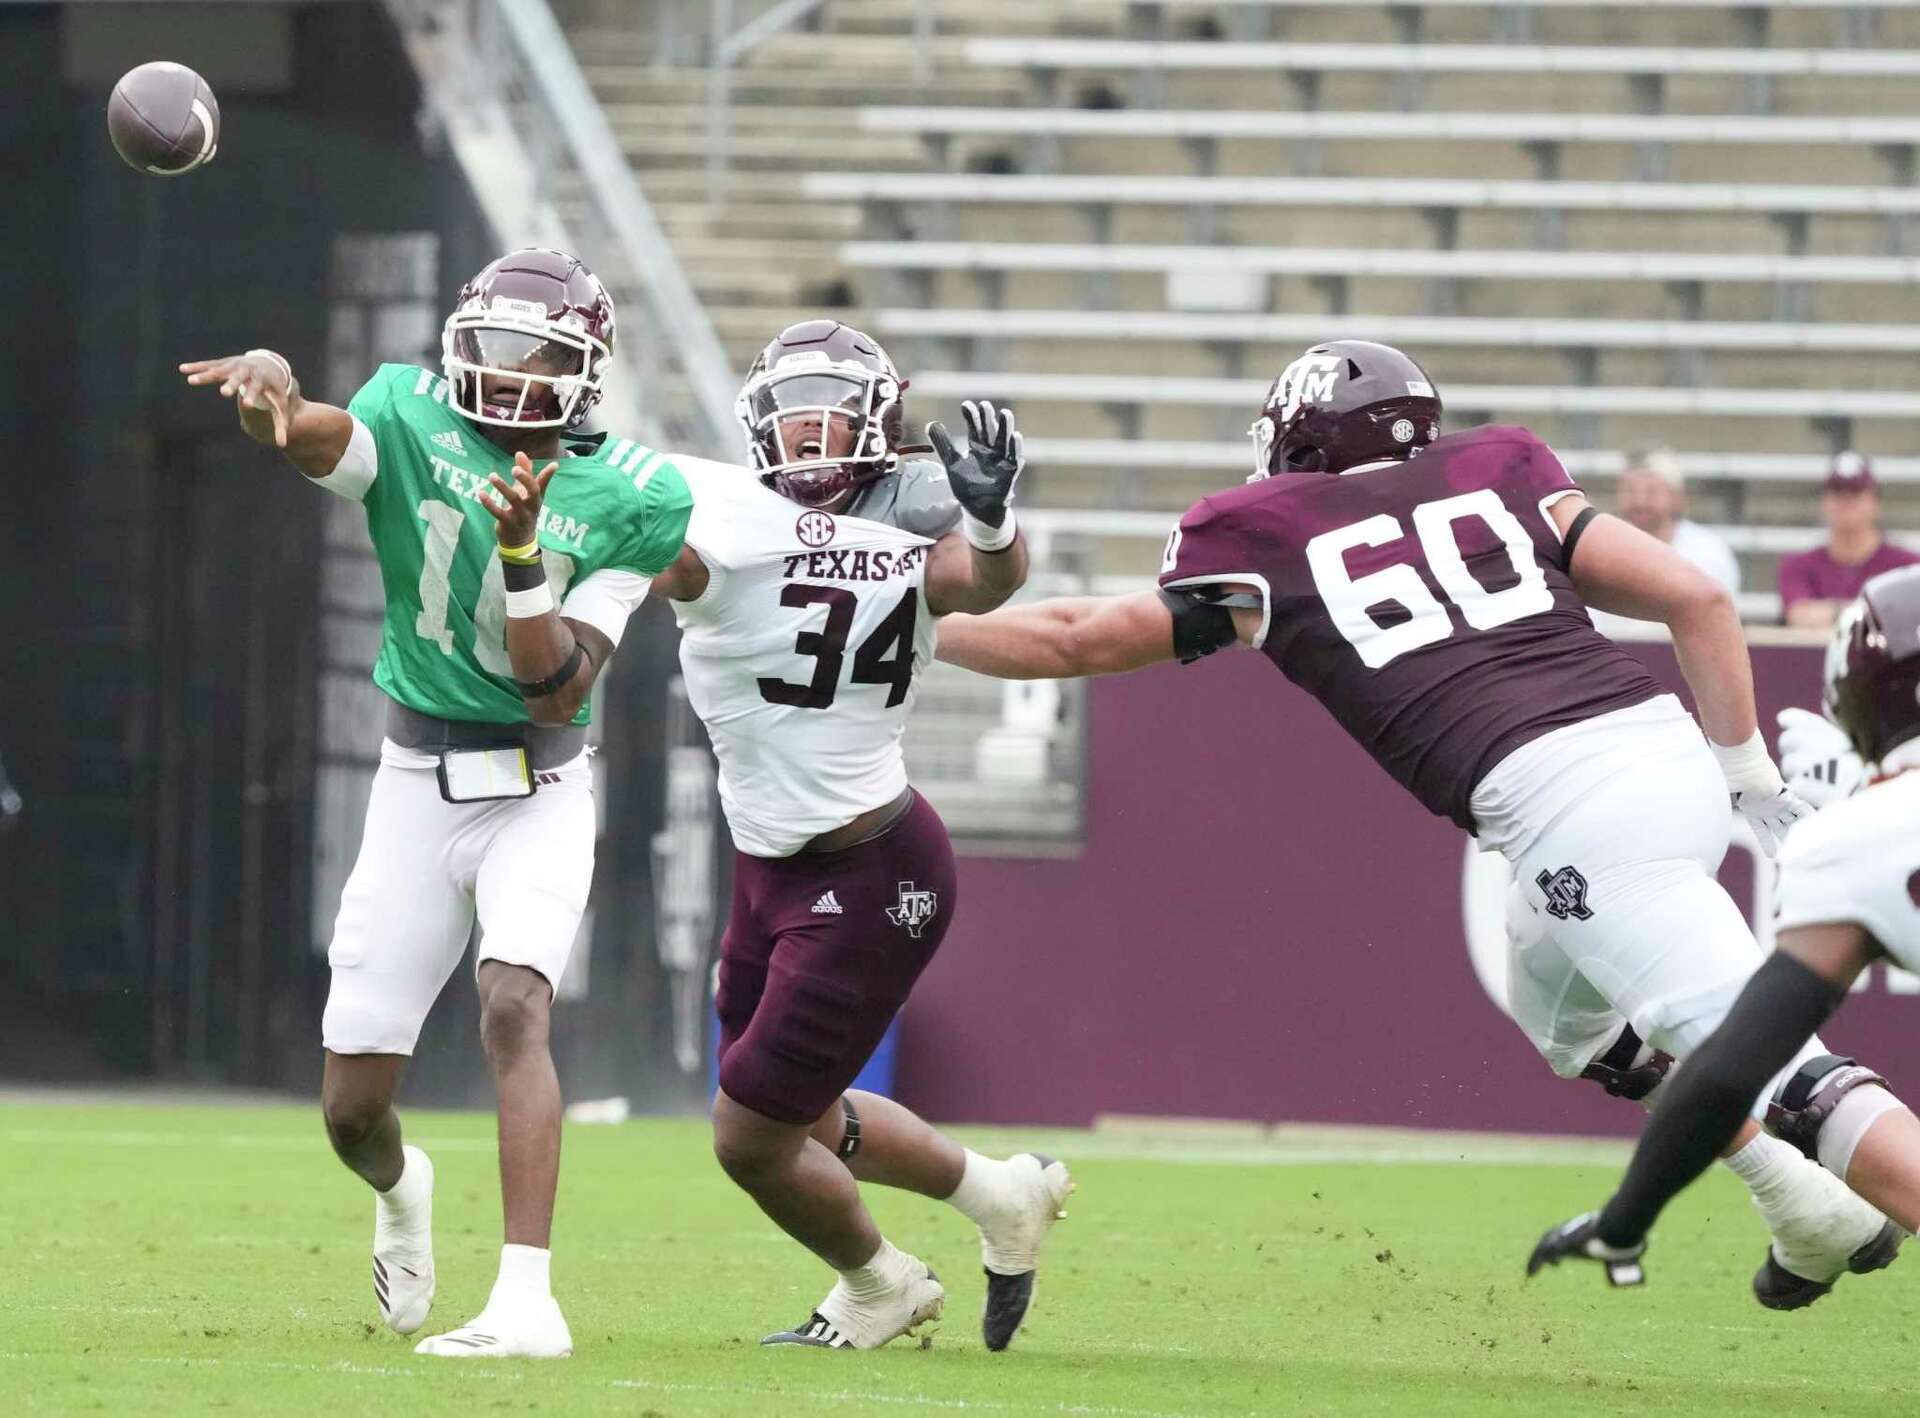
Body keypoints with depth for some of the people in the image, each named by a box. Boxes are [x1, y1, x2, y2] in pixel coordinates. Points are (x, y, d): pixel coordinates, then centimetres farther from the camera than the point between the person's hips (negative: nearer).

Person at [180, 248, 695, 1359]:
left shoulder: (625, 501, -8)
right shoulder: (413, 426, -6)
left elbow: (558, 689, -15)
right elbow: (313, 434, -30)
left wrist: (521, 549, -27)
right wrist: (274, 384, -54)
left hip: (539, 790, -2)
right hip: (420, 786, 2)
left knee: (515, 1005, -28)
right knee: (352, 1108, 4)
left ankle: (528, 1299, -34)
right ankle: (401, 1188, 42)